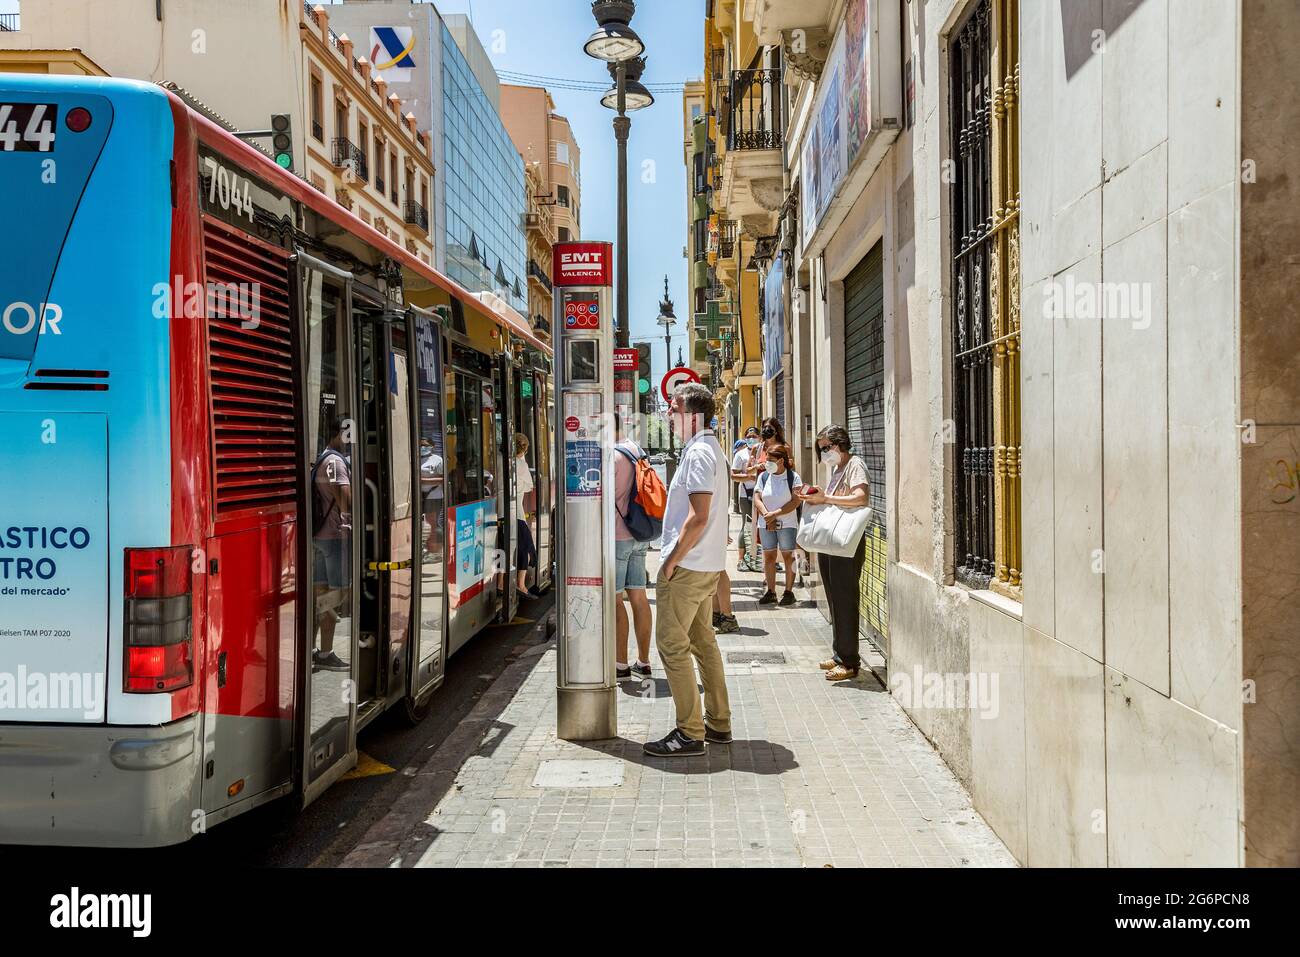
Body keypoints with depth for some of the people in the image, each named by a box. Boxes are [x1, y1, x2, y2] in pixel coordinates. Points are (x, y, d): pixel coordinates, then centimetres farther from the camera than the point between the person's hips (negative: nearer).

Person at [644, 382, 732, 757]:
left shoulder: (698, 453, -16)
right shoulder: (713, 451, 16)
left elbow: (698, 517, -23)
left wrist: (672, 561, -17)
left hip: (687, 565, -10)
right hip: (707, 565, 10)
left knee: (672, 644, -5)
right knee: (702, 641, 15)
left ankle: (689, 733, -1)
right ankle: (718, 724, 22)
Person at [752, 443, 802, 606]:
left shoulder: (793, 477, -5)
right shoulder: (763, 476, 6)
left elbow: (795, 501, -12)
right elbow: (757, 499, 1)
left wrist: (775, 514, -18)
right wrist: (767, 516, -14)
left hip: (787, 524, -4)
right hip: (766, 525, 4)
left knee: (788, 556, 0)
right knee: (768, 556, 6)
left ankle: (789, 591, 7)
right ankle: (771, 591, 13)